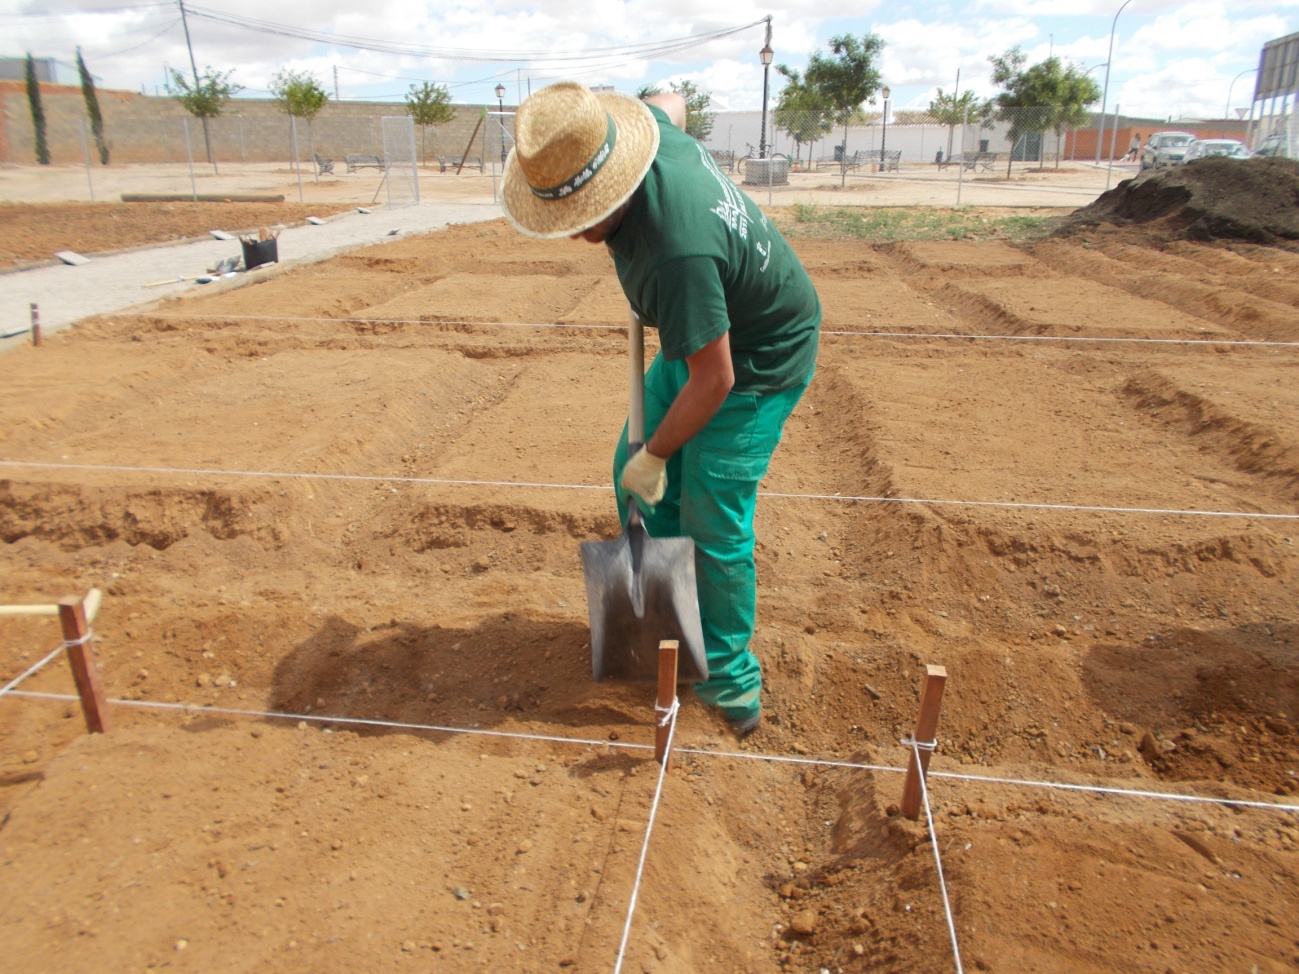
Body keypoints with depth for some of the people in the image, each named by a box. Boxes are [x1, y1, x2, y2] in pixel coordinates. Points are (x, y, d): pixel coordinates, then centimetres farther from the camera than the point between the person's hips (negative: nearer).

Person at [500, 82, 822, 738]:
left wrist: (655, 456, -14)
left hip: (760, 363, -9)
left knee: (713, 523, -6)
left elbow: (713, 381, -30)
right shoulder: (648, 130, -15)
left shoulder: (675, 251, -39)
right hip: (704, 335, 9)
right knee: (636, 476, 10)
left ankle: (728, 671, 14)